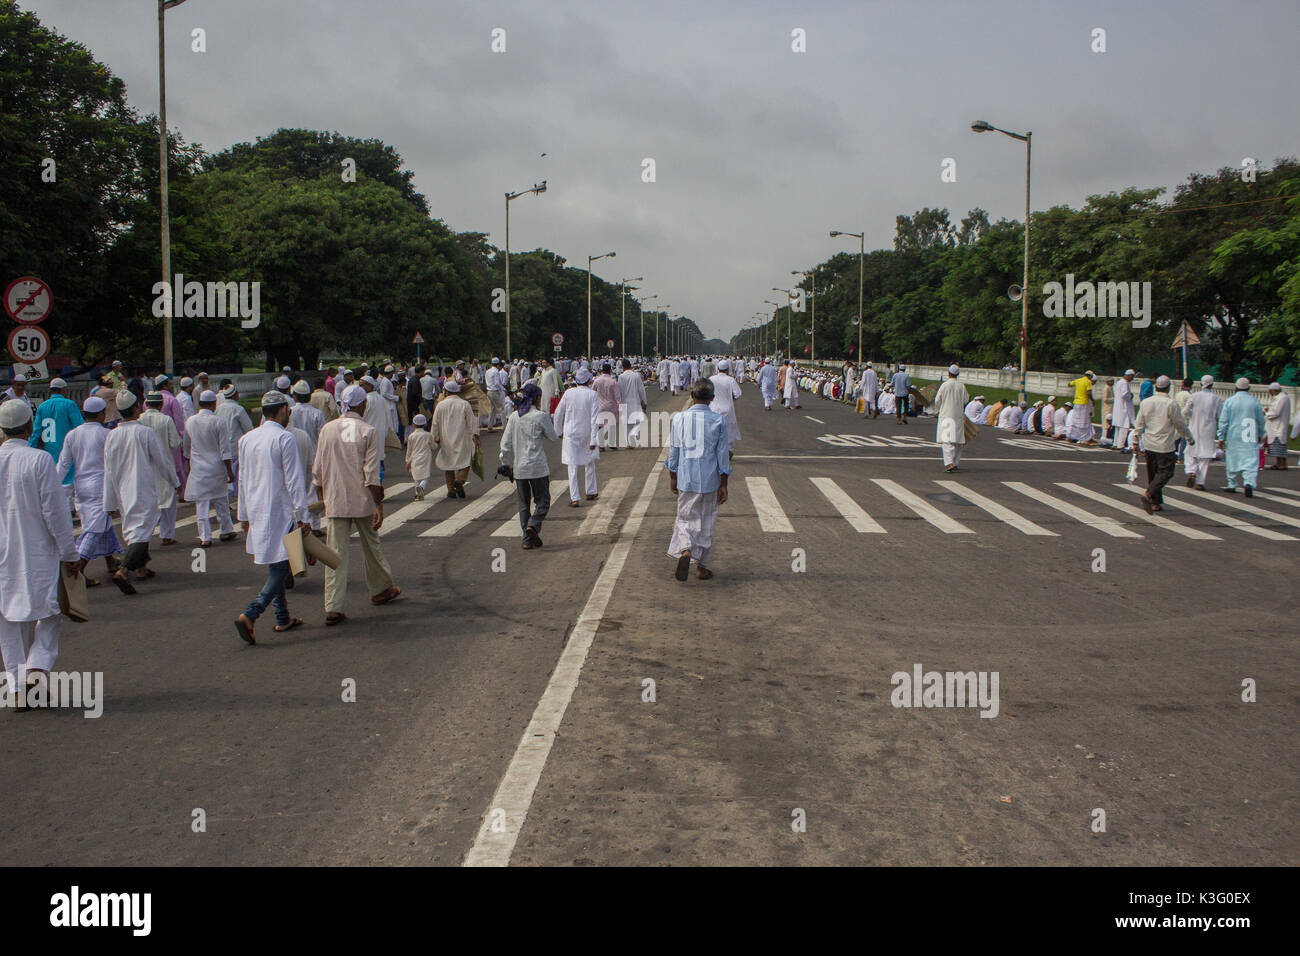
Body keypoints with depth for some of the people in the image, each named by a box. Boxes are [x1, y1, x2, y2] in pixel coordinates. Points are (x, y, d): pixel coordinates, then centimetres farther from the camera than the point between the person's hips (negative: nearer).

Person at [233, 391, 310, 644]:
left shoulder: (246, 439, 9)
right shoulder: (285, 439, -12)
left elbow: (243, 480, 15)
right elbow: (294, 480, -14)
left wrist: (244, 516, 22)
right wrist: (301, 515, -10)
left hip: (257, 513, 8)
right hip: (280, 512, -8)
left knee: (275, 566, 17)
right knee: (281, 568, -4)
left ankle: (282, 619, 23)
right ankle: (249, 615, -17)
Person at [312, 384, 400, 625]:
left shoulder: (328, 429, 1)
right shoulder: (367, 432, -8)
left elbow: (318, 470, 6)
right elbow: (371, 474, -12)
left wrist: (322, 497, 18)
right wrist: (379, 505, -9)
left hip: (335, 501, 2)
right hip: (363, 500, -2)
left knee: (336, 553, 0)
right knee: (371, 544, 18)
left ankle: (333, 608, -6)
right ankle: (380, 589, 37)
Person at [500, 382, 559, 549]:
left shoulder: (514, 417, 3)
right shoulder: (541, 416, -11)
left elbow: (506, 444, 4)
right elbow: (553, 437, 1)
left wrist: (507, 463, 14)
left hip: (519, 467, 4)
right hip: (537, 466, -4)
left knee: (523, 503, 12)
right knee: (542, 501, 6)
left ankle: (528, 539, 11)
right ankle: (533, 525, -18)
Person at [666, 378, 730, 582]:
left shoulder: (679, 419, -5)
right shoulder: (718, 421, -7)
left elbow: (673, 451, 2)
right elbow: (722, 454, -3)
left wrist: (672, 477, 15)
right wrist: (723, 486, 3)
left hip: (686, 479, 0)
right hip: (710, 481, 0)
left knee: (685, 518, 11)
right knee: (707, 523, 13)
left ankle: (685, 551, -17)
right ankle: (701, 566, 18)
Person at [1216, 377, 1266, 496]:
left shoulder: (1229, 401, -3)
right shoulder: (1255, 401, 1)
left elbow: (1223, 421, -3)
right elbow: (1261, 420, 10)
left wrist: (1221, 437, 3)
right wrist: (1260, 435, 24)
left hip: (1233, 436, 0)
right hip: (1250, 438, 0)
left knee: (1232, 460, 13)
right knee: (1251, 461, -4)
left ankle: (1232, 485, 22)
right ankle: (1249, 483, -25)